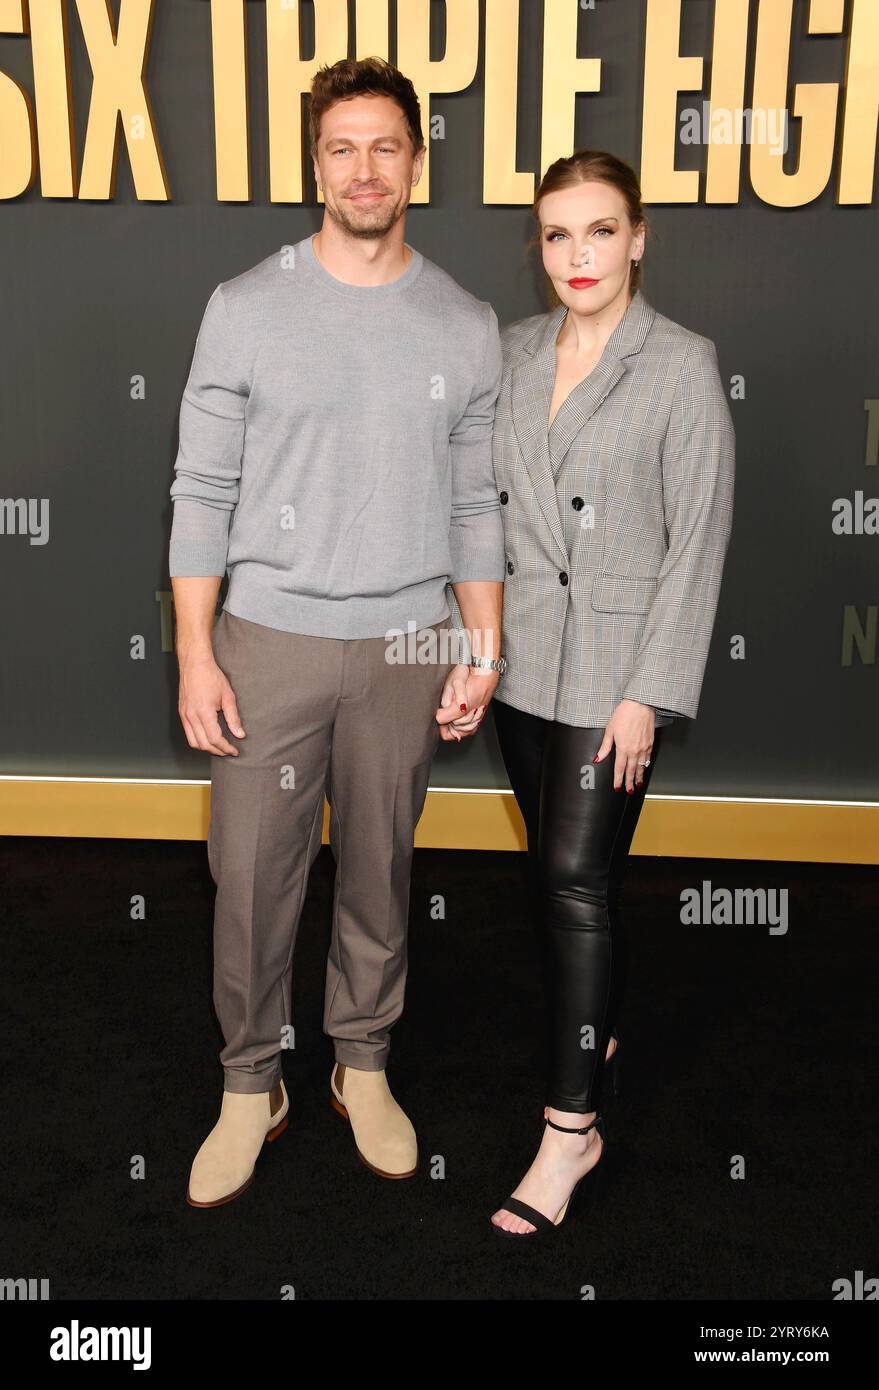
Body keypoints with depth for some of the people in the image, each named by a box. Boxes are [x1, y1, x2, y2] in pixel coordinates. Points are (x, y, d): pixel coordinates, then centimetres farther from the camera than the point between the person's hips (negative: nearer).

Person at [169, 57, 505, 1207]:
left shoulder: (467, 324, 5)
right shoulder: (248, 307, -1)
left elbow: (475, 503, 8)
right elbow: (203, 489, -2)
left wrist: (483, 649, 3)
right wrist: (195, 652, -7)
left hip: (406, 647, 2)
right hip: (270, 638, -1)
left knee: (380, 872, 12)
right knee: (252, 873, 4)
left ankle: (363, 1064, 33)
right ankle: (251, 1085, 25)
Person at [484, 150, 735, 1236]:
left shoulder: (682, 366, -8)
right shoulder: (513, 352, 6)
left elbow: (698, 542, -10)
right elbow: (490, 504, 11)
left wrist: (648, 695, -14)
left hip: (614, 668, -5)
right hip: (524, 658, 5)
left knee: (578, 882, -5)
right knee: (553, 873, 15)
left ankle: (571, 1125, 7)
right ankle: (595, 1034, 37)